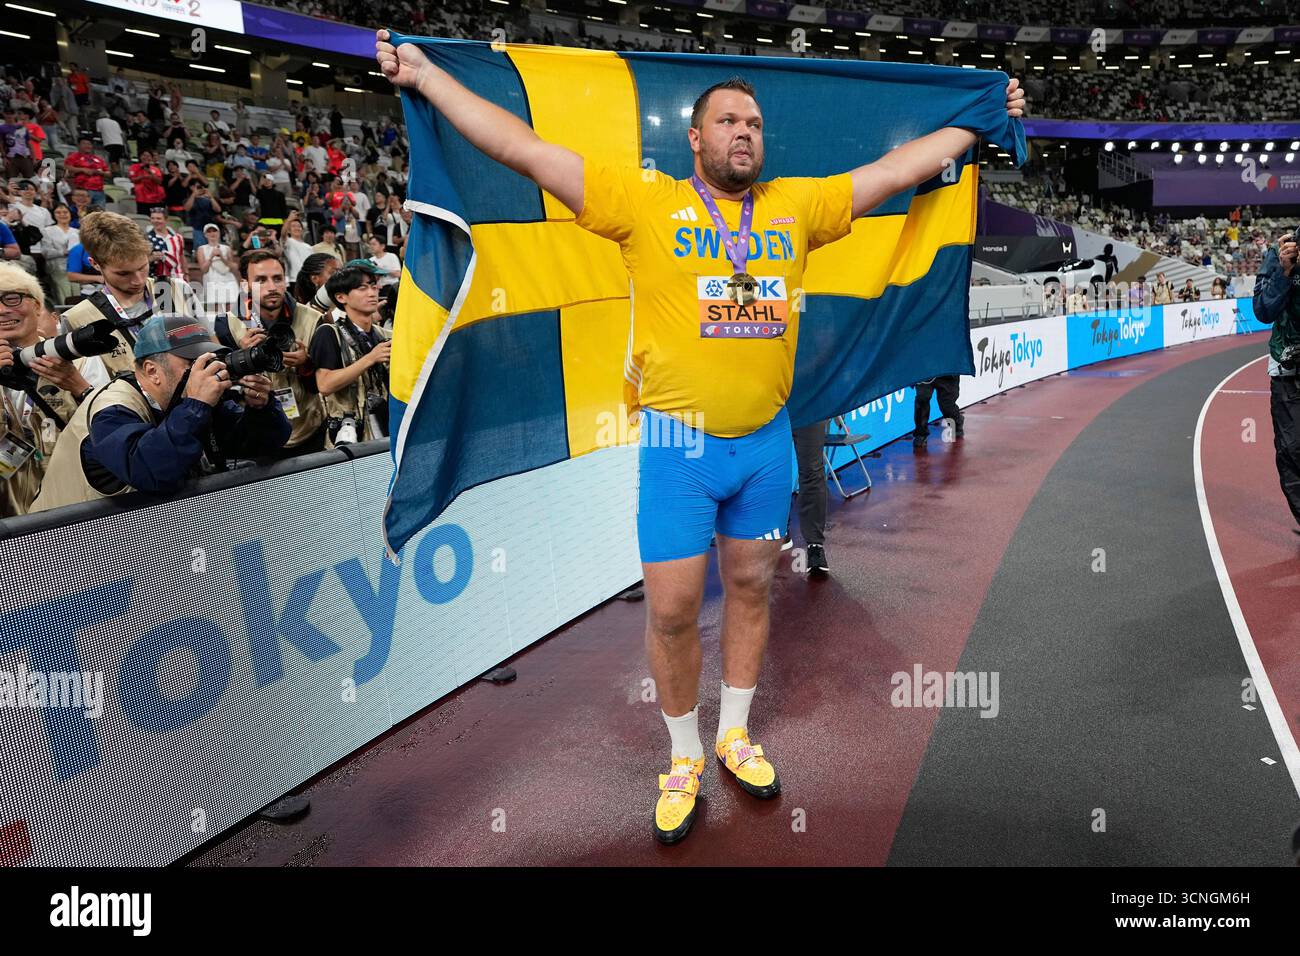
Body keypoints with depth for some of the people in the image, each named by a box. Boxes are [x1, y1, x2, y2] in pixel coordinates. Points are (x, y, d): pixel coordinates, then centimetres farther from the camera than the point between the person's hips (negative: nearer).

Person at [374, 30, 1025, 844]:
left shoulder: (797, 204, 5)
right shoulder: (643, 202, -4)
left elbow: (901, 168, 13)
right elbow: (525, 149, -6)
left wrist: (983, 118, 18)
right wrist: (425, 73, -5)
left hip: (766, 441, 3)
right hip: (678, 442, -3)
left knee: (751, 588, 15)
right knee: (672, 608, 3)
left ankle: (736, 736, 37)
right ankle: (685, 755, 27)